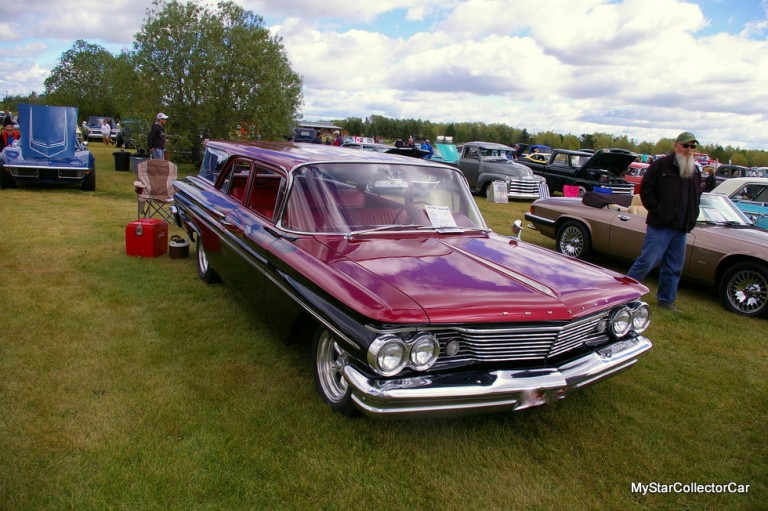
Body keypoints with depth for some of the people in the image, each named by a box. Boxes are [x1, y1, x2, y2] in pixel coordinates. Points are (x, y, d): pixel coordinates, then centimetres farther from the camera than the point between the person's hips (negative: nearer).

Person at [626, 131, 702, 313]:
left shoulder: (694, 171, 16)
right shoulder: (661, 165, -3)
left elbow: (696, 197, 24)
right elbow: (646, 189, -7)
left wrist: (691, 218, 10)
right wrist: (657, 211, -13)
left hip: (681, 228, 7)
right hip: (660, 225, -6)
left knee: (674, 267, 10)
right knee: (648, 261, -10)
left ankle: (666, 300, 21)